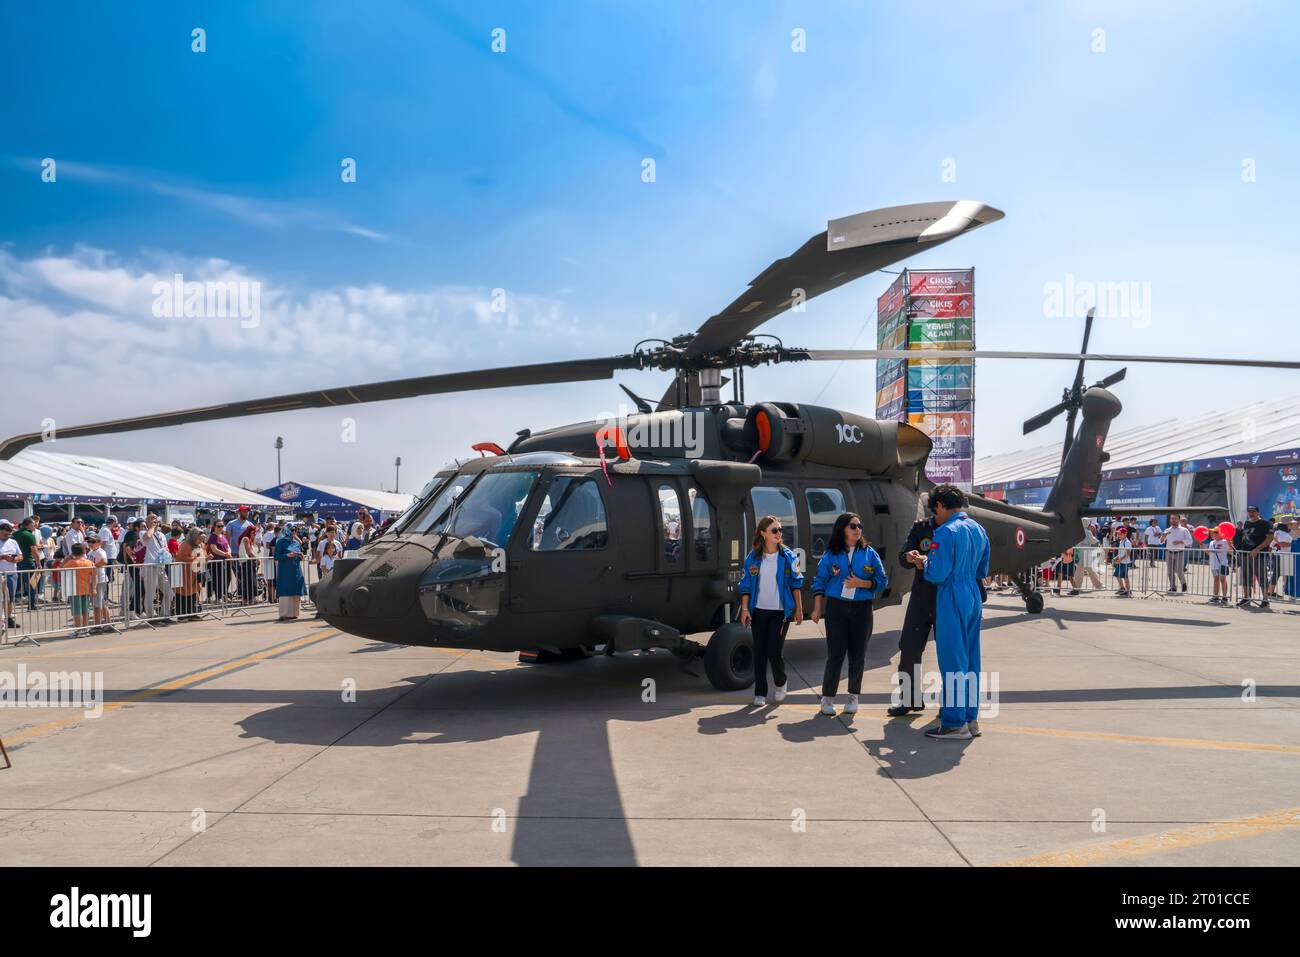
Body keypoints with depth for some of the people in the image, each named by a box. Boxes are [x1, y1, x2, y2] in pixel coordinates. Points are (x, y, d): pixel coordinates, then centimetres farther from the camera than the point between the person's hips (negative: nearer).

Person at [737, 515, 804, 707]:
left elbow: (796, 583, 4)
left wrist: (799, 609, 3)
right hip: (759, 611, 2)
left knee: (774, 651, -7)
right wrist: (745, 609, -3)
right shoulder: (753, 557, 1)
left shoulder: (788, 557, 0)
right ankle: (760, 693, 15)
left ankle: (781, 683, 22)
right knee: (759, 652, 4)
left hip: (780, 611, -2)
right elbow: (746, 585, 4)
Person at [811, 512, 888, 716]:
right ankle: (827, 697, 4)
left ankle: (853, 697, 18)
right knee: (835, 653, -5)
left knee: (857, 654, 5)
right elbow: (819, 582, 6)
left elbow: (882, 581, 4)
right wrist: (817, 609, 1)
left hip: (862, 608, 1)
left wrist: (862, 583, -12)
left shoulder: (869, 553, 6)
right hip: (836, 607, -1)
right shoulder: (830, 554, 4)